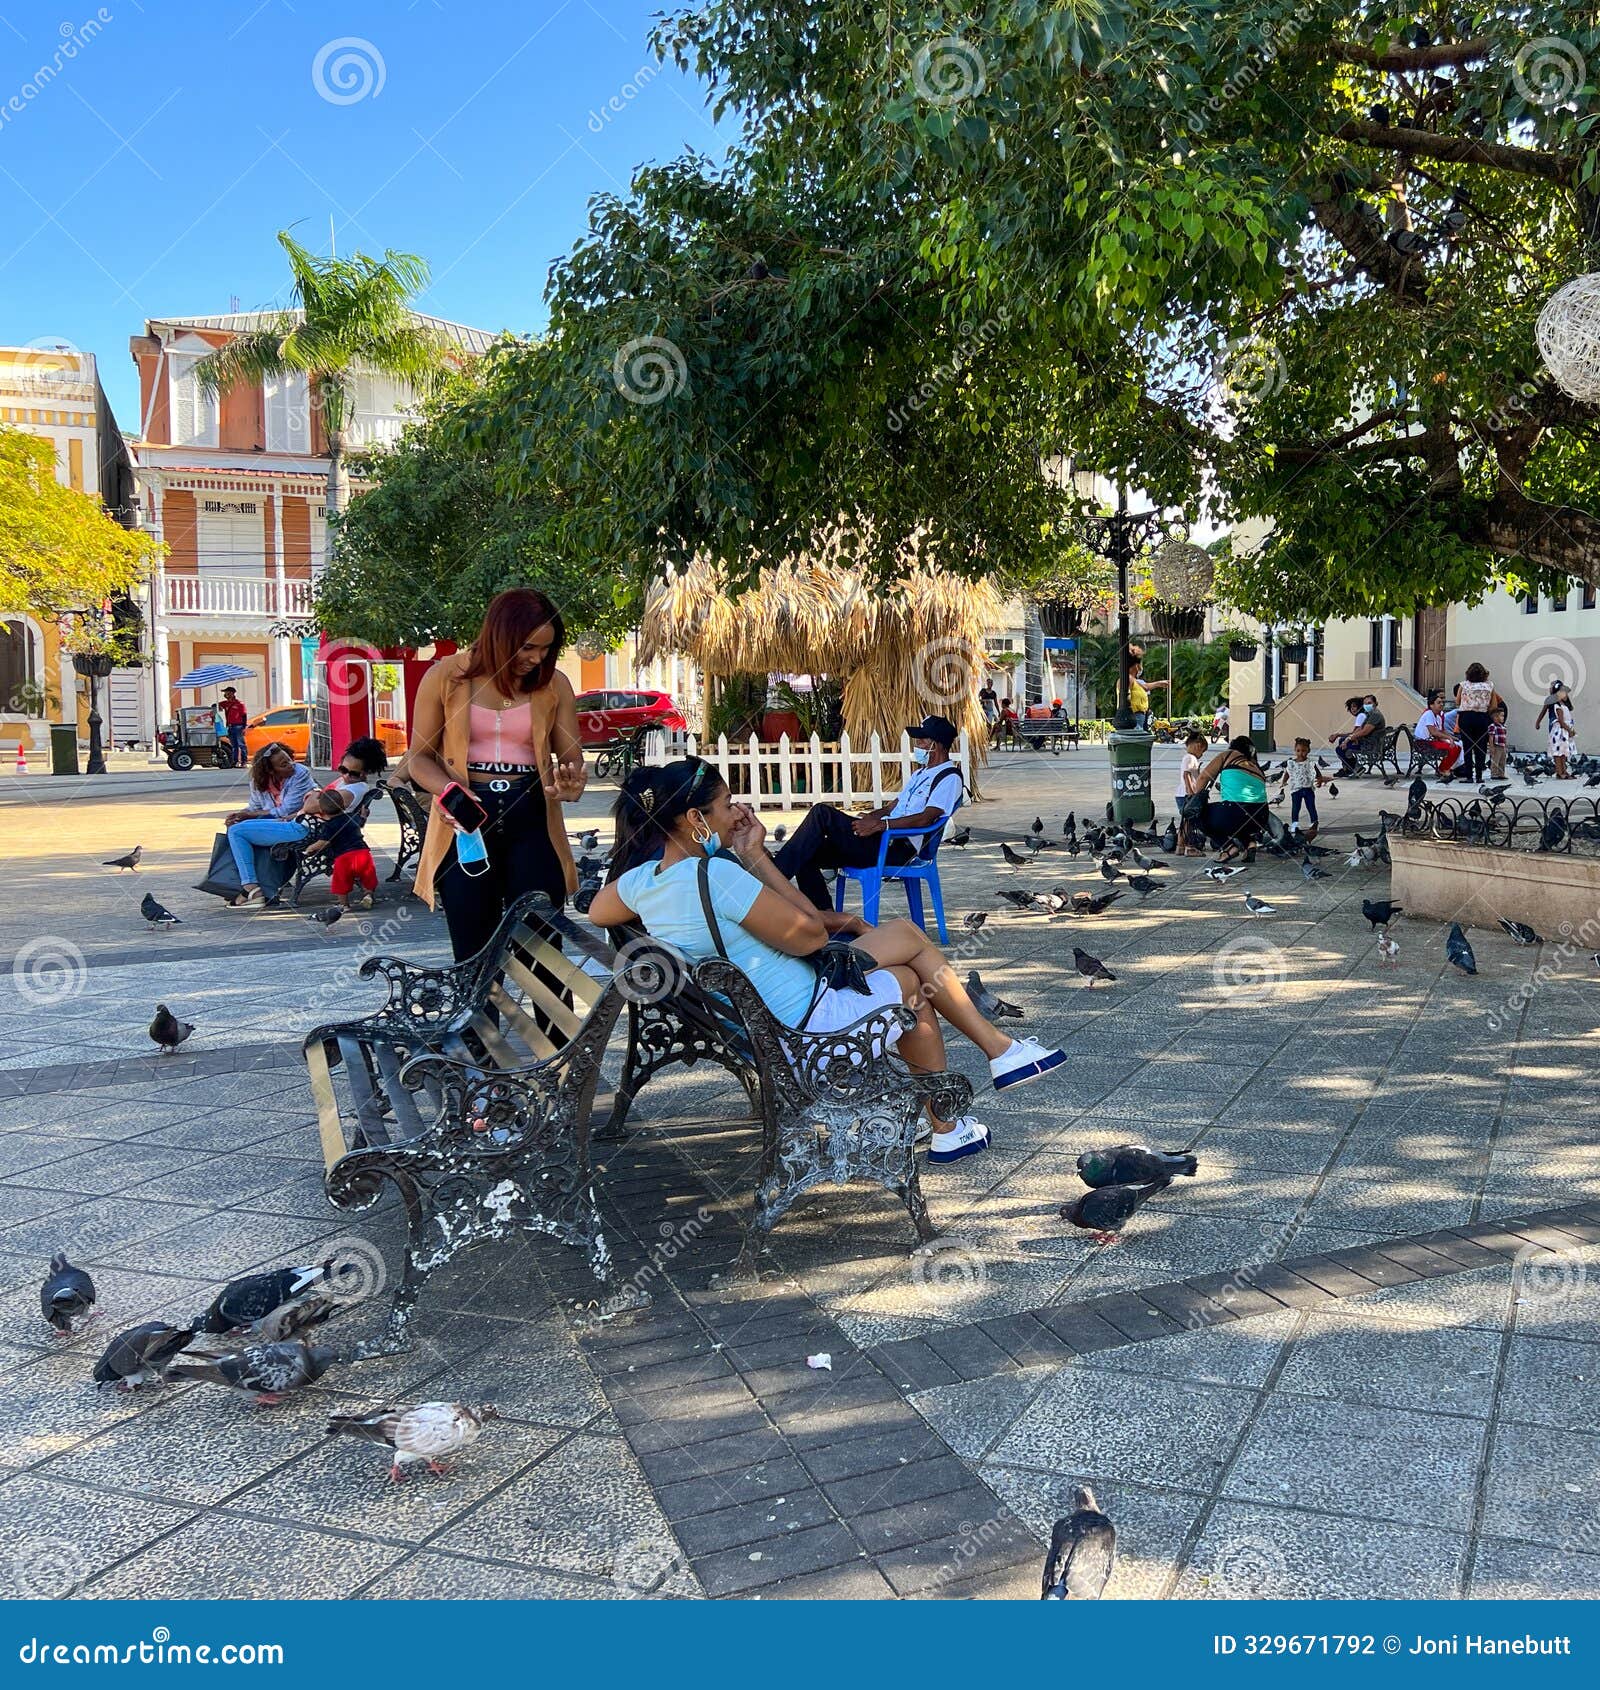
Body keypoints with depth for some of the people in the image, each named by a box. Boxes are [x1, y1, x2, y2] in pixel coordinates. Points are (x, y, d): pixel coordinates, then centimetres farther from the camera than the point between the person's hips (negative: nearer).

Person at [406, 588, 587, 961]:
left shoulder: (554, 685, 5)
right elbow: (420, 757, 4)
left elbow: (571, 757, 6)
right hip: (465, 823, -1)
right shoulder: (446, 677, 1)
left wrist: (570, 782, -19)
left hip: (532, 821, 1)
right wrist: (451, 791, -17)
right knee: (473, 956, 6)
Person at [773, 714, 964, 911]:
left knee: (822, 813, -22)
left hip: (898, 848, -10)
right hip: (882, 840, 10)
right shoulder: (920, 773, 28)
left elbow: (926, 819, -18)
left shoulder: (950, 777, -5)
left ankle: (774, 874, -22)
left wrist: (880, 824, -24)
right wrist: (871, 817, 8)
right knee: (807, 856, -1)